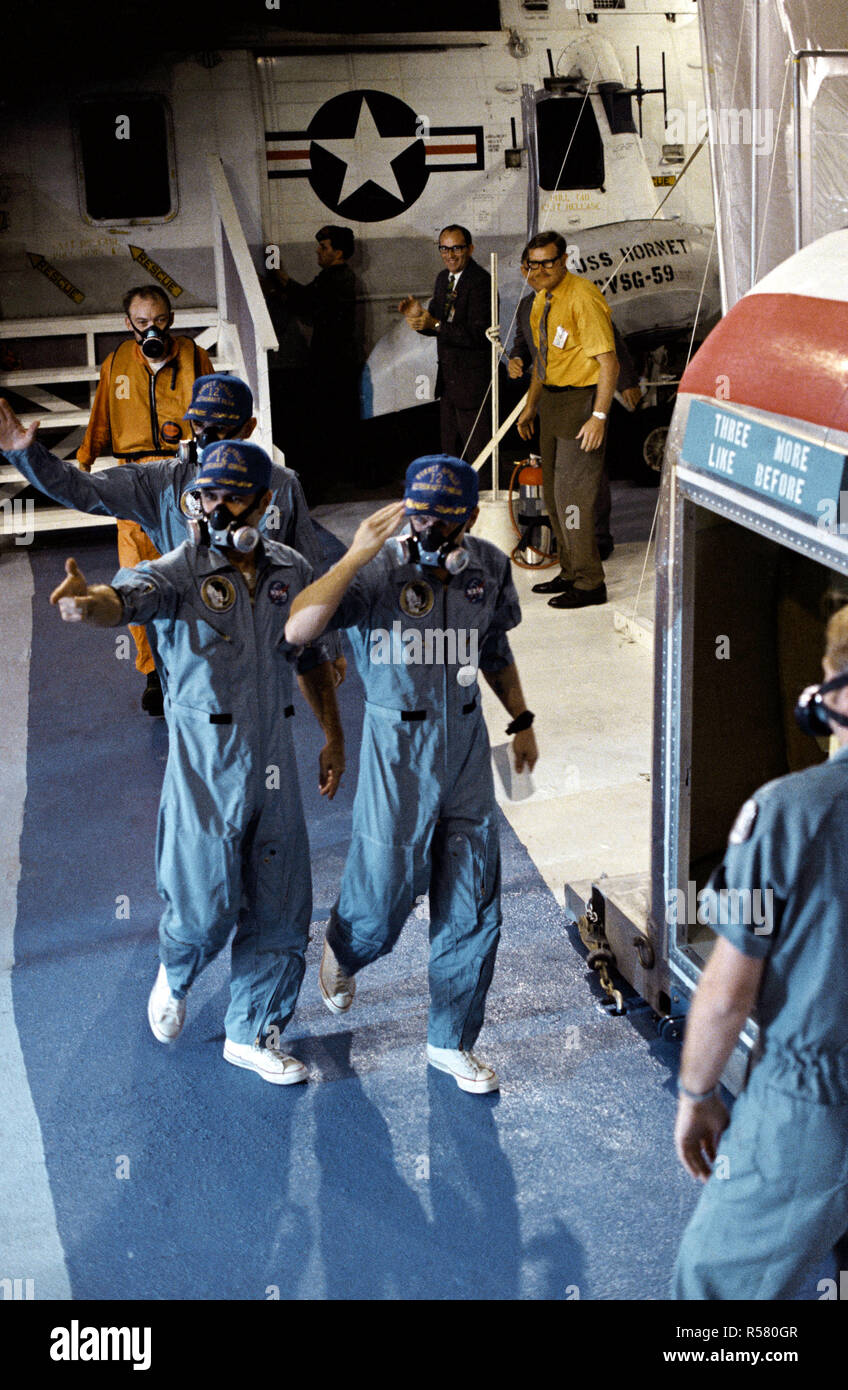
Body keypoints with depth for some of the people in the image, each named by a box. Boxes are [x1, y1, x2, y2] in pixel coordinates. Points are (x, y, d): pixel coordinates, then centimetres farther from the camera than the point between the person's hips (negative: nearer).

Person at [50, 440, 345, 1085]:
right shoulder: (178, 572, -12)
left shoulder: (292, 572, 3)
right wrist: (89, 602, -58)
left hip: (275, 763, 4)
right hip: (205, 766, -4)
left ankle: (254, 1033, 31)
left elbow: (312, 657, 15)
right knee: (206, 905, 2)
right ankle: (175, 978, 40)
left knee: (281, 909, 10)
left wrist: (334, 736, 18)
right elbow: (127, 597, -35)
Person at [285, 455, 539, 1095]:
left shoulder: (489, 567, 0)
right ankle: (342, 951, 47)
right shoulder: (377, 568, -17)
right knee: (384, 898, 8)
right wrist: (358, 554, -35)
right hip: (397, 752, -4)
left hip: (467, 745, 4)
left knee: (474, 911, 9)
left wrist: (521, 720, 19)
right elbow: (297, 629, -33)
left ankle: (452, 1041, 29)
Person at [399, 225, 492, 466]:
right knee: (450, 450, 17)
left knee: (478, 453, -4)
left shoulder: (481, 281, -16)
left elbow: (478, 335, -24)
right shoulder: (443, 278, 12)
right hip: (448, 378, 9)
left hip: (472, 381, -9)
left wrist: (436, 325, -30)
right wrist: (418, 315, -6)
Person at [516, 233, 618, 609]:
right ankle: (570, 571, 27)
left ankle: (589, 584, 0)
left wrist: (599, 416, -26)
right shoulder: (541, 300, 10)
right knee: (554, 492, 15)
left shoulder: (582, 298, -18)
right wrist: (531, 405, 21)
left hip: (581, 398, -9)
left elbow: (608, 362, -21)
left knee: (572, 493, -9)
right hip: (551, 398, 9)